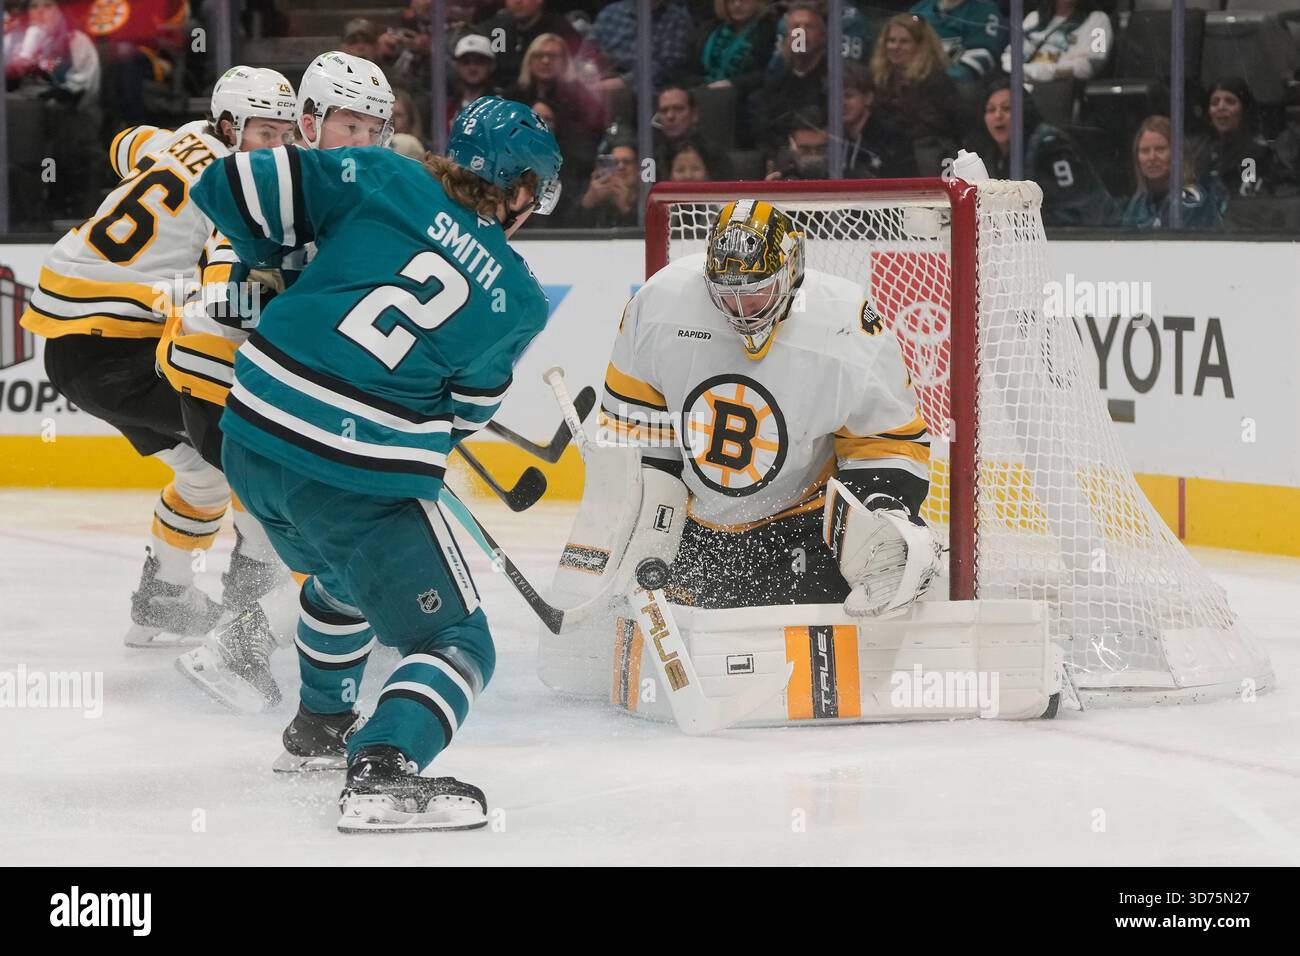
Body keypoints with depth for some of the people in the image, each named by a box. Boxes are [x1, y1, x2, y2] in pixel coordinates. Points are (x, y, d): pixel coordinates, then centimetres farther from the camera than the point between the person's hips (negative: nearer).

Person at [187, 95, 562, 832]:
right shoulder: (518, 301, 2)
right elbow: (464, 411, 10)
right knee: (456, 643, 2)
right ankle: (383, 767, -25)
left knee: (344, 573, 35)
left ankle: (321, 724, 53)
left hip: (251, 440, 6)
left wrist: (263, 271, 18)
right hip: (364, 482, -6)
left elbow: (235, 193, 0)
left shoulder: (382, 179, 3)